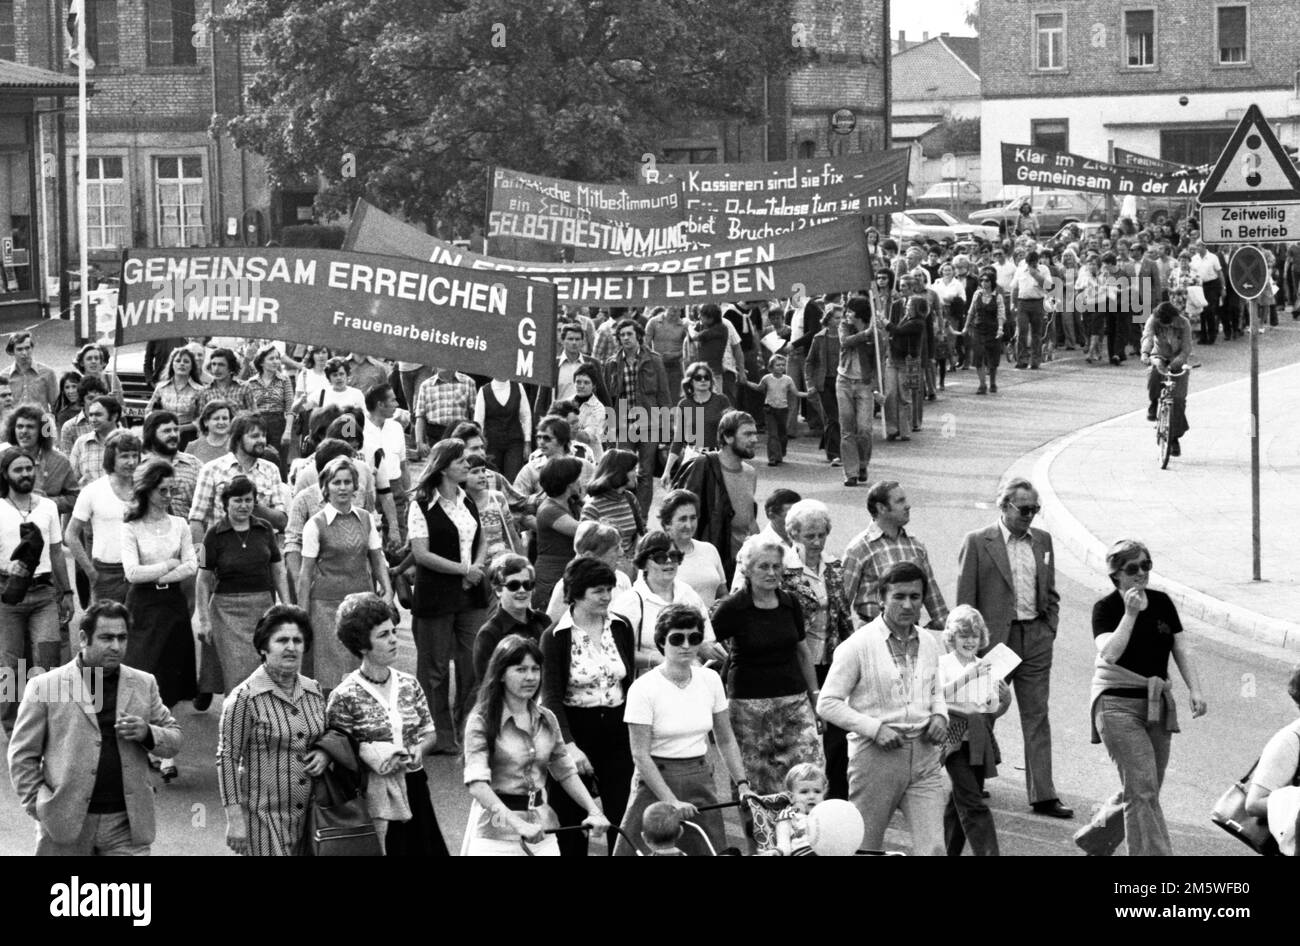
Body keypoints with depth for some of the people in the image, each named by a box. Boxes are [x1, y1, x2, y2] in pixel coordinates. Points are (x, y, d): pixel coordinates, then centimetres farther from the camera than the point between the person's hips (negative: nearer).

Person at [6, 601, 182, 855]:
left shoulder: (143, 685, 10)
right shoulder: (45, 686, 0)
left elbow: (174, 739, 15)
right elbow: (22, 755, 2)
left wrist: (147, 734, -6)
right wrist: (38, 806, -7)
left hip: (127, 825, 2)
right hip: (66, 825, -2)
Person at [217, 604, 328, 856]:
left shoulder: (314, 691, 9)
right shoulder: (244, 698, -9)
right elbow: (227, 759, -8)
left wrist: (325, 754, -1)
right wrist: (235, 820, -12)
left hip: (309, 815, 5)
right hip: (263, 816, -5)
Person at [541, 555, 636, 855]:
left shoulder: (621, 627, 4)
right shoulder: (556, 637, -8)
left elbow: (630, 682, 12)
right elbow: (551, 697, -13)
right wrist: (570, 746, -23)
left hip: (616, 731, 3)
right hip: (576, 730, -3)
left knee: (624, 819, -1)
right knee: (572, 825, 3)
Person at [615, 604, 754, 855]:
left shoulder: (710, 680, 2)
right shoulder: (644, 689, -12)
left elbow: (726, 741, 11)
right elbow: (640, 755, -14)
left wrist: (742, 784, -1)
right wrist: (672, 801, -20)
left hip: (701, 780, 4)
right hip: (657, 779, -4)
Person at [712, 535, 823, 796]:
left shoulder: (790, 605, 7)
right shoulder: (732, 608, -6)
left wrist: (815, 695, 19)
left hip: (794, 699, 4)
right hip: (749, 703, -4)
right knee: (757, 783, -2)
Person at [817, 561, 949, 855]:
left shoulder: (929, 644, 10)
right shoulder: (859, 646, -7)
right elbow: (827, 704, -8)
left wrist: (939, 715, 4)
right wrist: (875, 728, -17)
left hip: (925, 757, 4)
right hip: (875, 756, -4)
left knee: (933, 849, -7)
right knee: (865, 849, 7)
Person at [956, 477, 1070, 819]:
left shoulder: (1042, 541, 10)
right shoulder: (977, 543, -6)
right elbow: (965, 599, -5)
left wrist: (1049, 630, 7)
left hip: (1036, 638, 4)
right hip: (995, 637, -4)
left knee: (1037, 717, 3)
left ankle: (1043, 795, 4)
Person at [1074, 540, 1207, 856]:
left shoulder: (1162, 603, 7)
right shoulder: (1106, 608, -8)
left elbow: (1181, 649, 8)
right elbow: (1109, 653, -22)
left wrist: (1195, 689, -4)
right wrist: (1131, 613, -27)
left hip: (1157, 705, 6)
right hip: (1118, 705, -6)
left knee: (1145, 791, 13)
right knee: (1142, 789, -14)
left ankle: (1095, 839, 34)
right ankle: (1153, 853, -13)